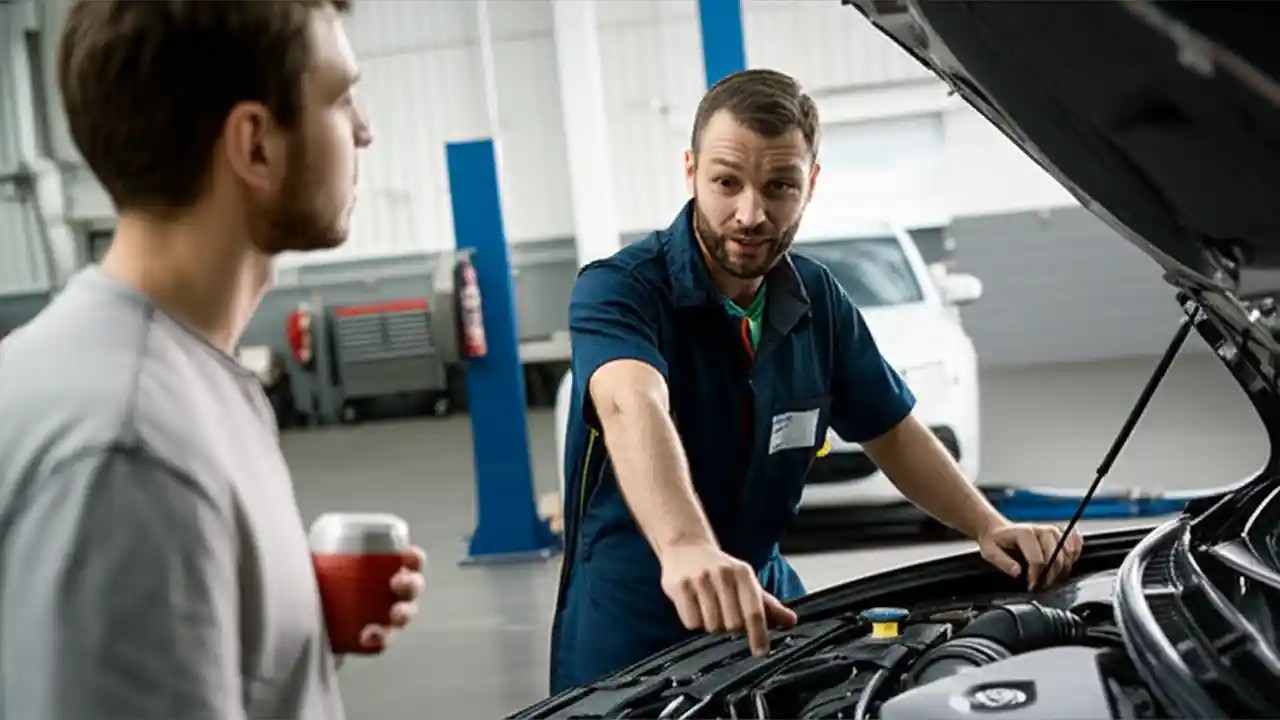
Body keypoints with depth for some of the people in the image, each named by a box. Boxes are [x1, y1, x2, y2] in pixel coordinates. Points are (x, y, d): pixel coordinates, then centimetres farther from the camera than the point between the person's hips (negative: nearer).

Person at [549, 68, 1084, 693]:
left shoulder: (818, 300, -2)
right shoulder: (617, 290, -22)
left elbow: (892, 431, 8)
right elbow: (634, 408, -43)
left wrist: (990, 527, -7)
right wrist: (685, 547, -62)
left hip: (764, 594, 6)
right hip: (631, 625, -5)